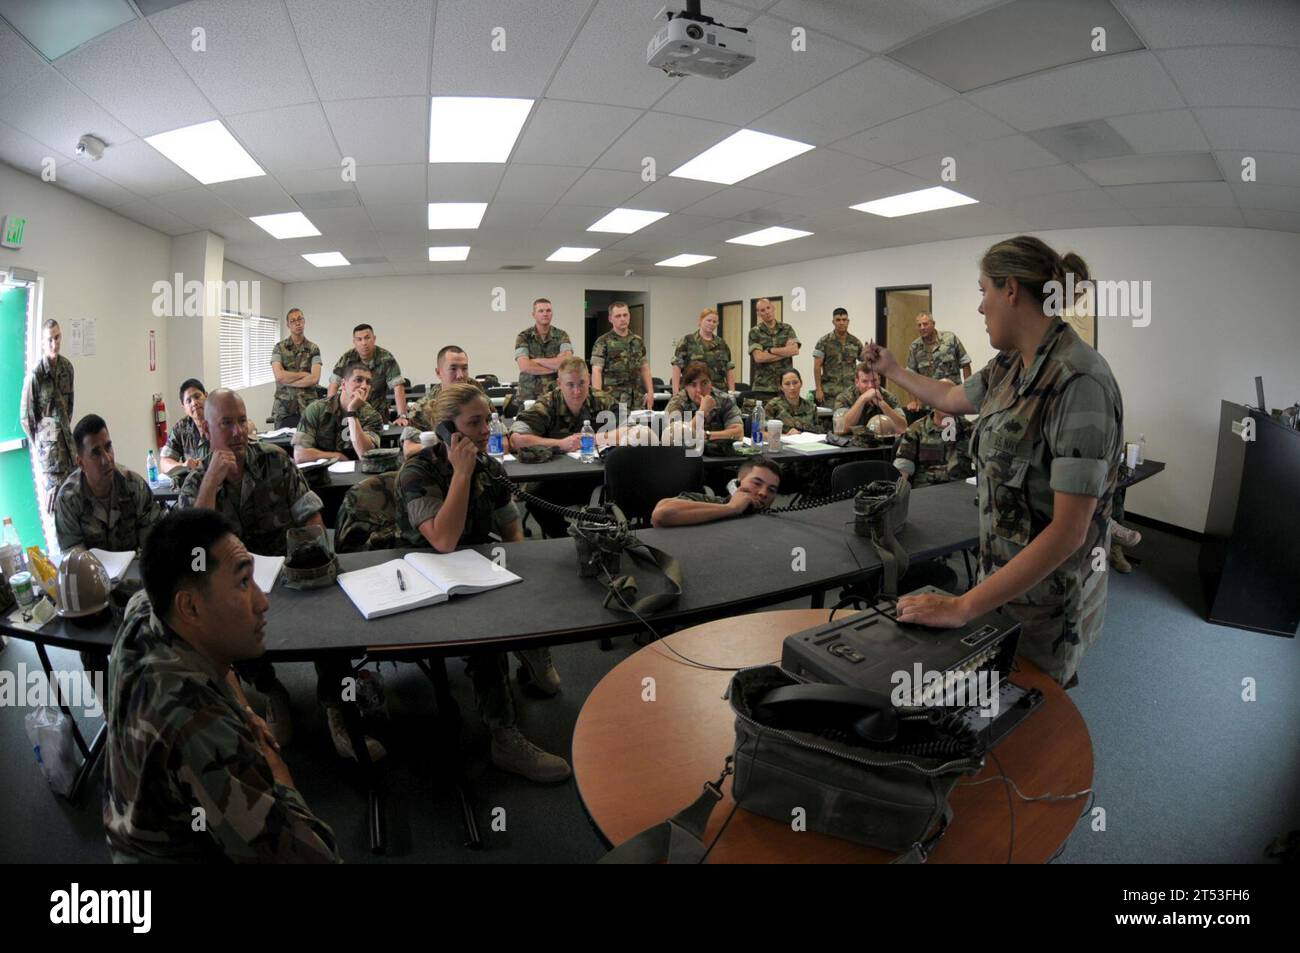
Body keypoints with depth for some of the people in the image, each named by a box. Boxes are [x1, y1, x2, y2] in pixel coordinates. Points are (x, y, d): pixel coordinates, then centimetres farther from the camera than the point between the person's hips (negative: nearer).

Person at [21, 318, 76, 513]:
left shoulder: (67, 366, 4)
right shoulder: (36, 374, -14)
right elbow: (26, 416, -6)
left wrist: (67, 428, 16)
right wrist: (38, 444, 1)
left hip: (67, 439, 6)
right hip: (48, 444, -6)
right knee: (53, 492, -3)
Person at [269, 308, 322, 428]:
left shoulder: (313, 349, 5)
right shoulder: (279, 347, 6)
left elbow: (315, 379, -9)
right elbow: (279, 376, -9)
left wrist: (287, 380, -8)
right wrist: (305, 374, -6)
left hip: (307, 408, 0)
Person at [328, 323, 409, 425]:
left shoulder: (386, 358, -14)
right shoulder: (348, 358, -7)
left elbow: (398, 387, -20)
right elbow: (334, 384, -8)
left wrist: (402, 416, -31)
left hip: (378, 413, -1)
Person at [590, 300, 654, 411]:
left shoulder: (638, 341, 13)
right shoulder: (603, 342, -3)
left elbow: (644, 369, 16)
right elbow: (596, 371, -9)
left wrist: (650, 392, 5)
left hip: (637, 399, 5)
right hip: (613, 400, -5)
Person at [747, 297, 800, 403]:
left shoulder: (787, 329, 9)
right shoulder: (755, 332, 4)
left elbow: (794, 350, -7)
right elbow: (758, 357, -10)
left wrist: (770, 350, -10)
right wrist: (785, 352, -7)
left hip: (786, 385, 1)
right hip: (763, 387, -1)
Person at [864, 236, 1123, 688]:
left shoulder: (1079, 382, -25)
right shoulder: (1010, 366, 1)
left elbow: (1068, 530, -28)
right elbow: (951, 399, 24)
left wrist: (964, 606, -28)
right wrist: (891, 369, 35)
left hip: (1044, 600, -7)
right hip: (1002, 578, 7)